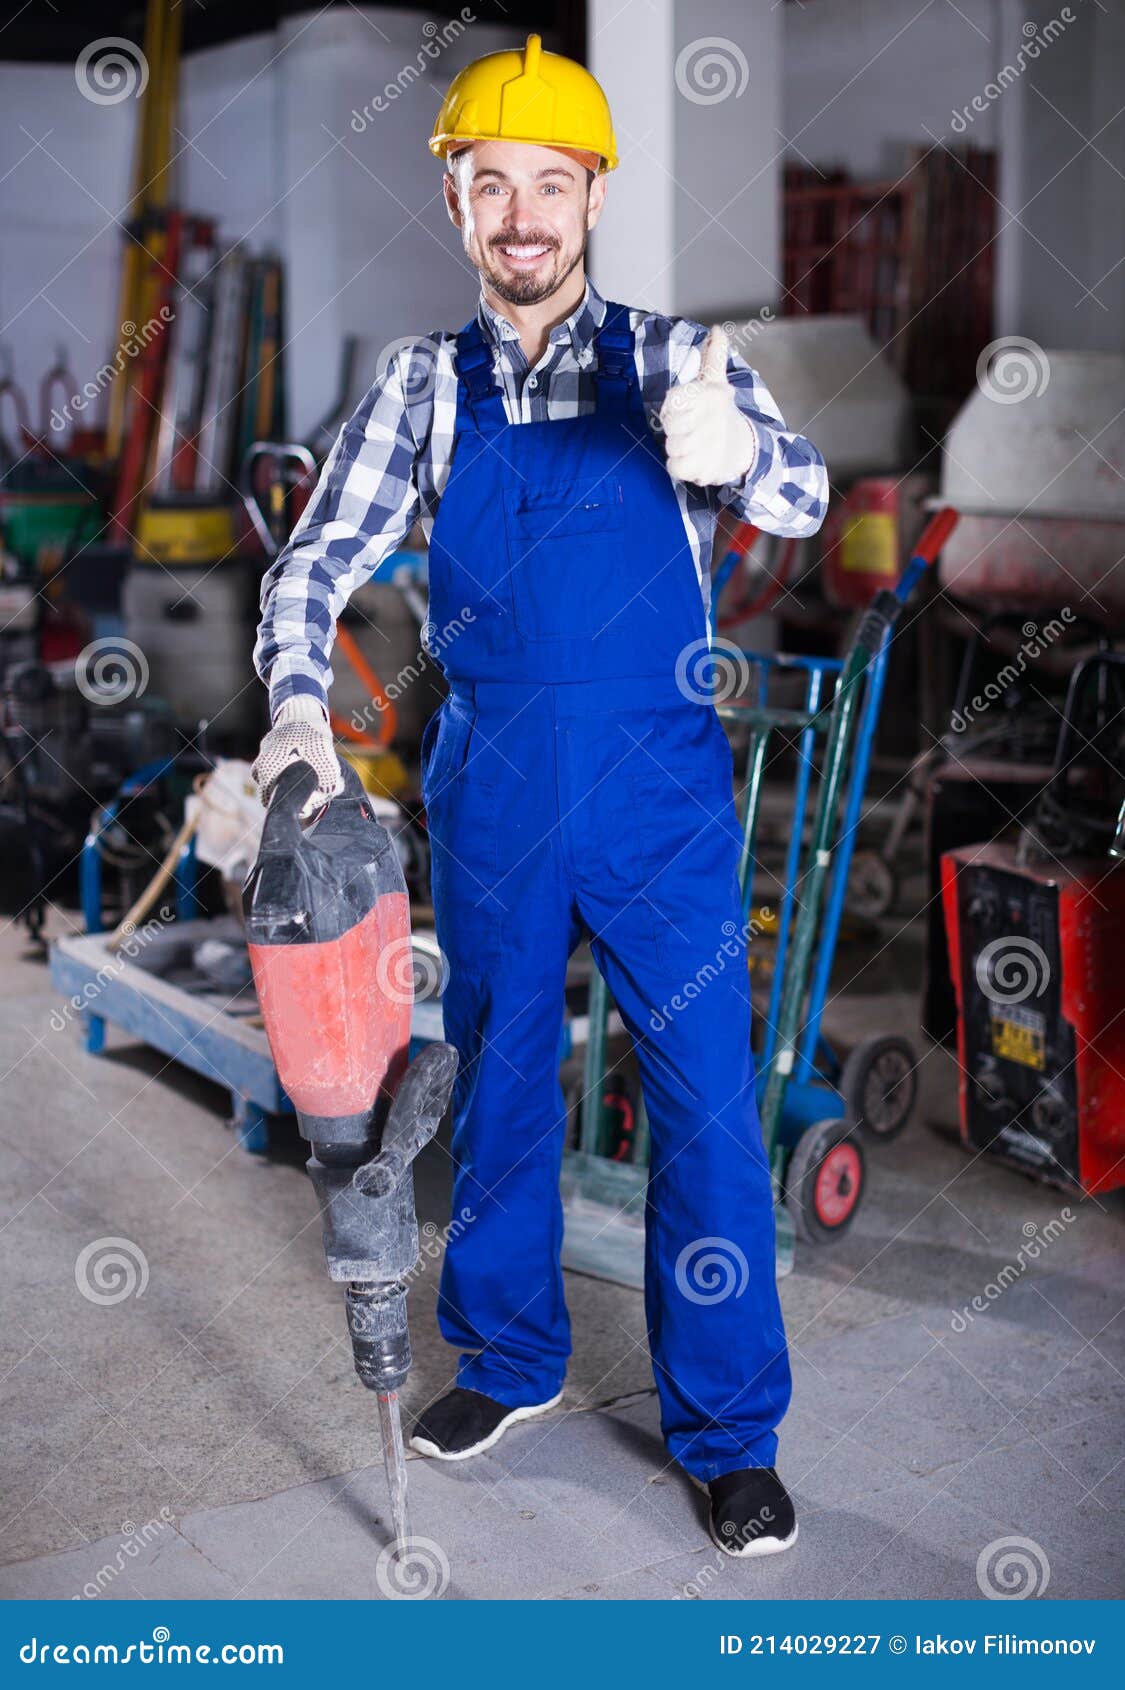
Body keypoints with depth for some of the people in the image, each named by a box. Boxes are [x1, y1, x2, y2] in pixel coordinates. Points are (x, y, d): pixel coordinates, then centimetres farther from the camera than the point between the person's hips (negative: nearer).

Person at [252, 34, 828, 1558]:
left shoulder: (671, 357, 0)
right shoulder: (425, 386, 6)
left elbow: (802, 498, -14)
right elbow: (320, 559, 2)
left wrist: (732, 447, -38)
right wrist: (299, 702, -17)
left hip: (661, 801, -2)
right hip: (491, 804, 3)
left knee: (707, 1106, 0)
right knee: (494, 1087, 15)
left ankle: (729, 1431, 16)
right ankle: (512, 1359, 36)